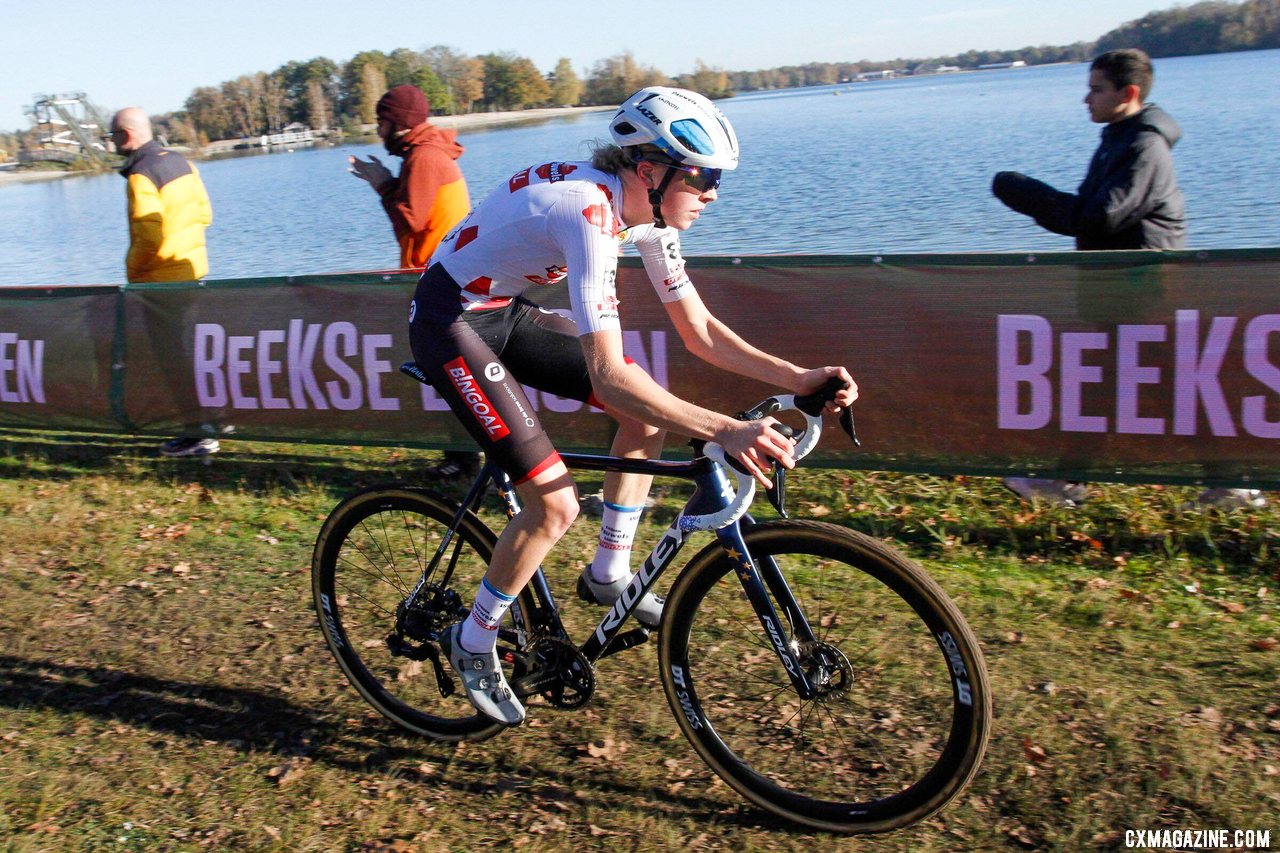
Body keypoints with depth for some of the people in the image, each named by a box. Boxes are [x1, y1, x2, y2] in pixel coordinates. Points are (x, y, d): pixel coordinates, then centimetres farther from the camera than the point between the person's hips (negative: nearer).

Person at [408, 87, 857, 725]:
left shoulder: (646, 211, -4)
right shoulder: (589, 211, -31)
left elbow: (699, 331, 0)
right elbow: (606, 373, -38)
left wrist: (800, 378, -10)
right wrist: (723, 430, -45)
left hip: (506, 309, 9)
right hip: (449, 322, -9)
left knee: (649, 409, 3)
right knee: (555, 504, -15)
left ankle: (608, 576, 17)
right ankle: (473, 643, 9)